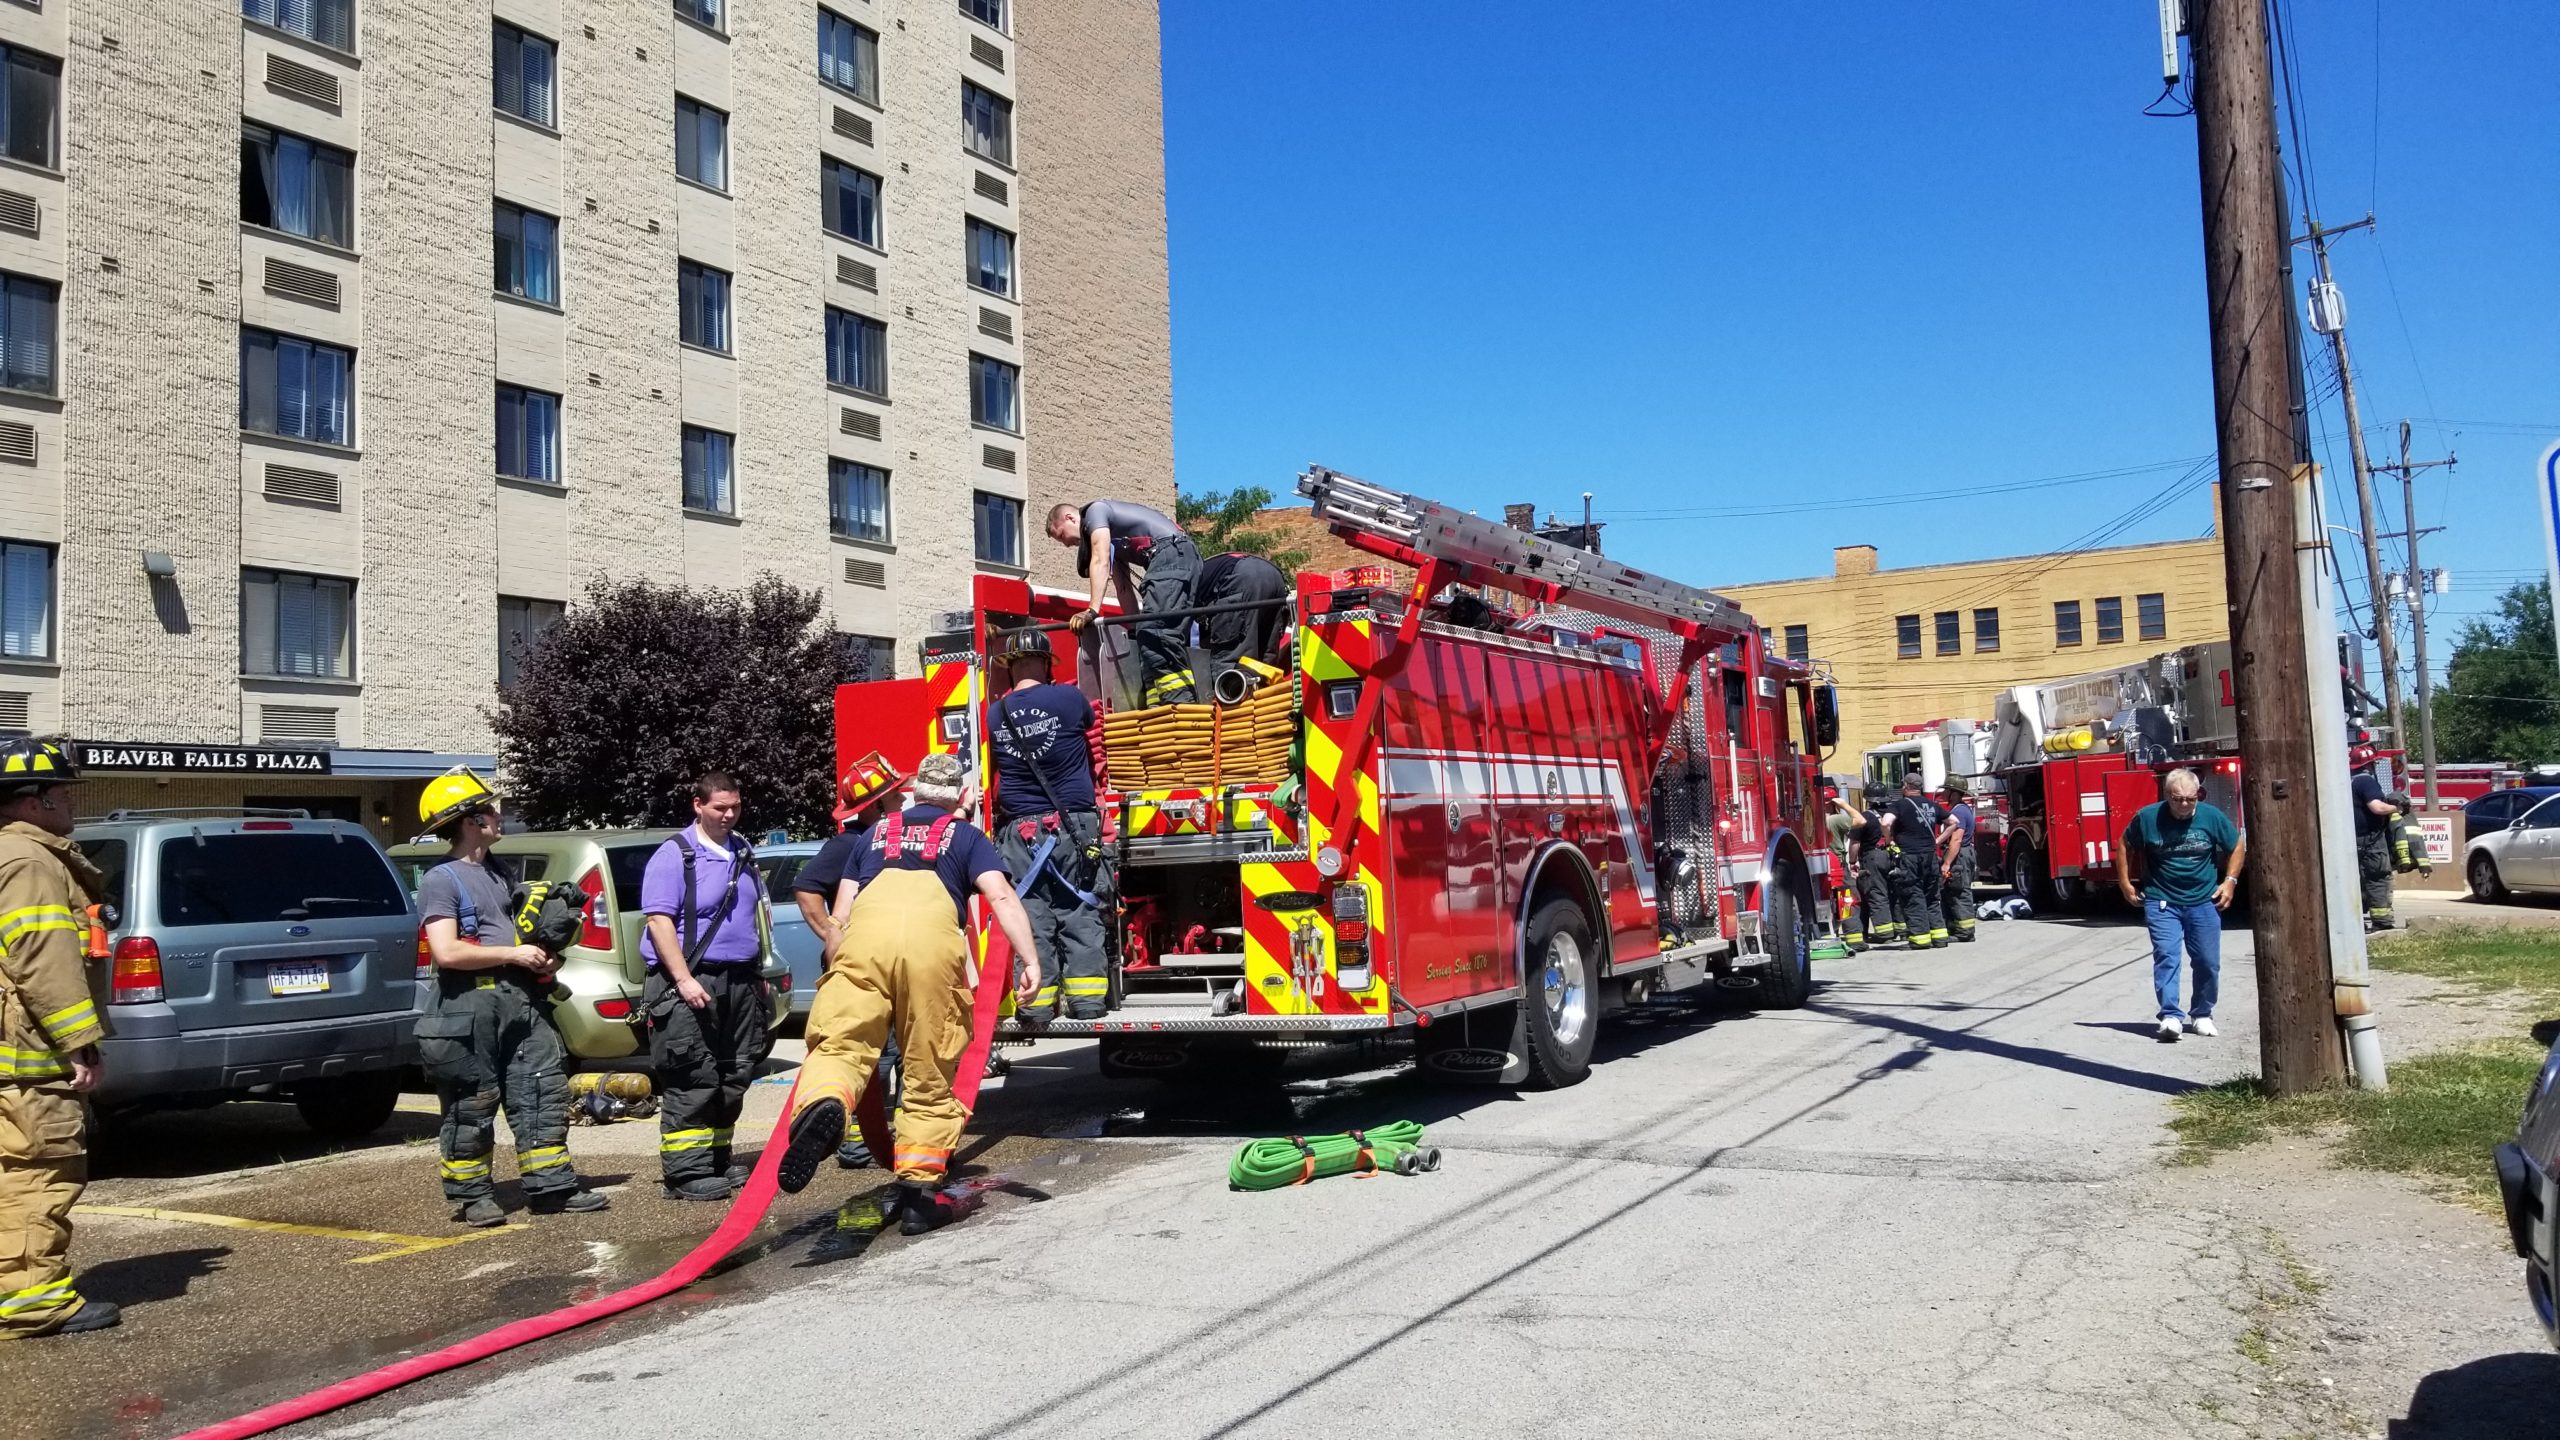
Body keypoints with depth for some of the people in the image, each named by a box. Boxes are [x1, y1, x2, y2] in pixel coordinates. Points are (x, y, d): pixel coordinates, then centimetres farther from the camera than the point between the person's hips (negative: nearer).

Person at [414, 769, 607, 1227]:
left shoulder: (497, 871, 18)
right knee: (473, 1103, 1)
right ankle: (470, 1195, 14)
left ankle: (550, 1186, 10)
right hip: (470, 1003, -8)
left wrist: (544, 957, 9)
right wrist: (514, 954, -16)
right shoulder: (440, 880, -8)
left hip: (520, 997, 8)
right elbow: (447, 952, -19)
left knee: (544, 1087, 5)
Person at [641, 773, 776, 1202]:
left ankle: (718, 1159, 22)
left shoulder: (743, 852, 16)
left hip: (741, 980, 7)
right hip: (692, 982, -7)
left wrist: (758, 974, 22)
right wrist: (684, 979, -22)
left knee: (734, 1078, 11)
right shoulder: (674, 854, -7)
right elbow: (659, 920, -14)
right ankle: (686, 1171, -5)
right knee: (693, 1082, -8)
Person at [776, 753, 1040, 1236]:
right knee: (929, 1074, 7)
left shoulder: (877, 832, 34)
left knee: (839, 1043, -6)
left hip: (865, 930, 1)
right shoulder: (967, 837, 26)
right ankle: (919, 1191, 8)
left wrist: (834, 959, 48)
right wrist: (1028, 960, 0)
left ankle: (824, 1103, -39)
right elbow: (1001, 896, 8)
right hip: (933, 939, -1)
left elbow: (842, 909, 33)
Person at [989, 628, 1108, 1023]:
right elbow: (1090, 722, 20)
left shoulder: (996, 714, 6)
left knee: (1030, 915, 3)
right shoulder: (1069, 698, -3)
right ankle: (1086, 999, 0)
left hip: (1020, 830, 2)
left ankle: (1036, 1002, 0)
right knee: (1080, 912, 3)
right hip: (1073, 825, -2)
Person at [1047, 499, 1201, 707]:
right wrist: (1135, 623, 25)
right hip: (1185, 557, 10)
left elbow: (1100, 562, -9)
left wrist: (1092, 610, -15)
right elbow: (1122, 585, 28)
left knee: (1156, 630, -20)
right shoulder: (1110, 539, 31)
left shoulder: (1095, 511, 4)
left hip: (1172, 554, -10)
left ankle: (1176, 700, -30)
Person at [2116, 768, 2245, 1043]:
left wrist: (2230, 881, 3)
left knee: (2208, 962, 6)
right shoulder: (2147, 818, -8)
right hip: (2161, 903, -2)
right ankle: (2170, 1016, -15)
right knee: (2166, 956, -13)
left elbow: (2238, 844, 10)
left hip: (2203, 903, 2)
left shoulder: (2211, 817, -5)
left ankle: (2201, 1015, 23)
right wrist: (2125, 884, 6)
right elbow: (2125, 846, 8)